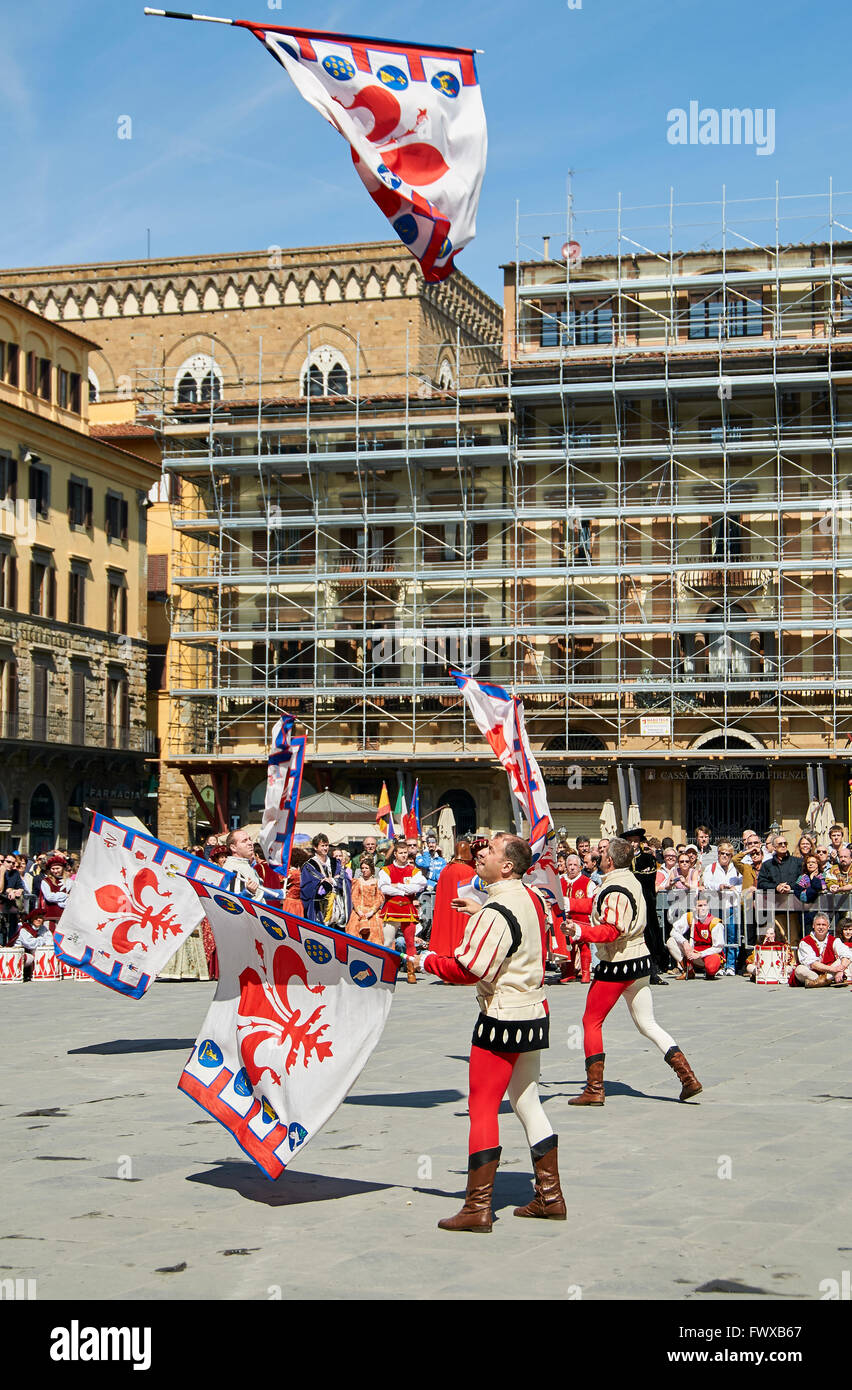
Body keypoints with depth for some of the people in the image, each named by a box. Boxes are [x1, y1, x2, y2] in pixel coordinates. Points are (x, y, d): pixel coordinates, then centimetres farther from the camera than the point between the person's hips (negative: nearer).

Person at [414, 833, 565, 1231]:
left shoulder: (496, 913, -20)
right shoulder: (532, 898, 7)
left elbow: (469, 970, -22)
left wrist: (427, 960, -8)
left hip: (502, 1018, -9)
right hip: (535, 1013, 9)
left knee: (483, 1109, -3)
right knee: (527, 1103, 16)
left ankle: (478, 1208, -1)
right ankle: (550, 1198, 21)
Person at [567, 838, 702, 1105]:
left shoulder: (614, 890, -19)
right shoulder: (632, 881, 11)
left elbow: (612, 931, -26)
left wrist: (580, 932, -35)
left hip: (618, 965, -9)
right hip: (640, 961, 9)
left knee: (591, 1022, 2)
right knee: (647, 1024, 13)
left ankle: (594, 1089, 2)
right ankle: (688, 1077, 5)